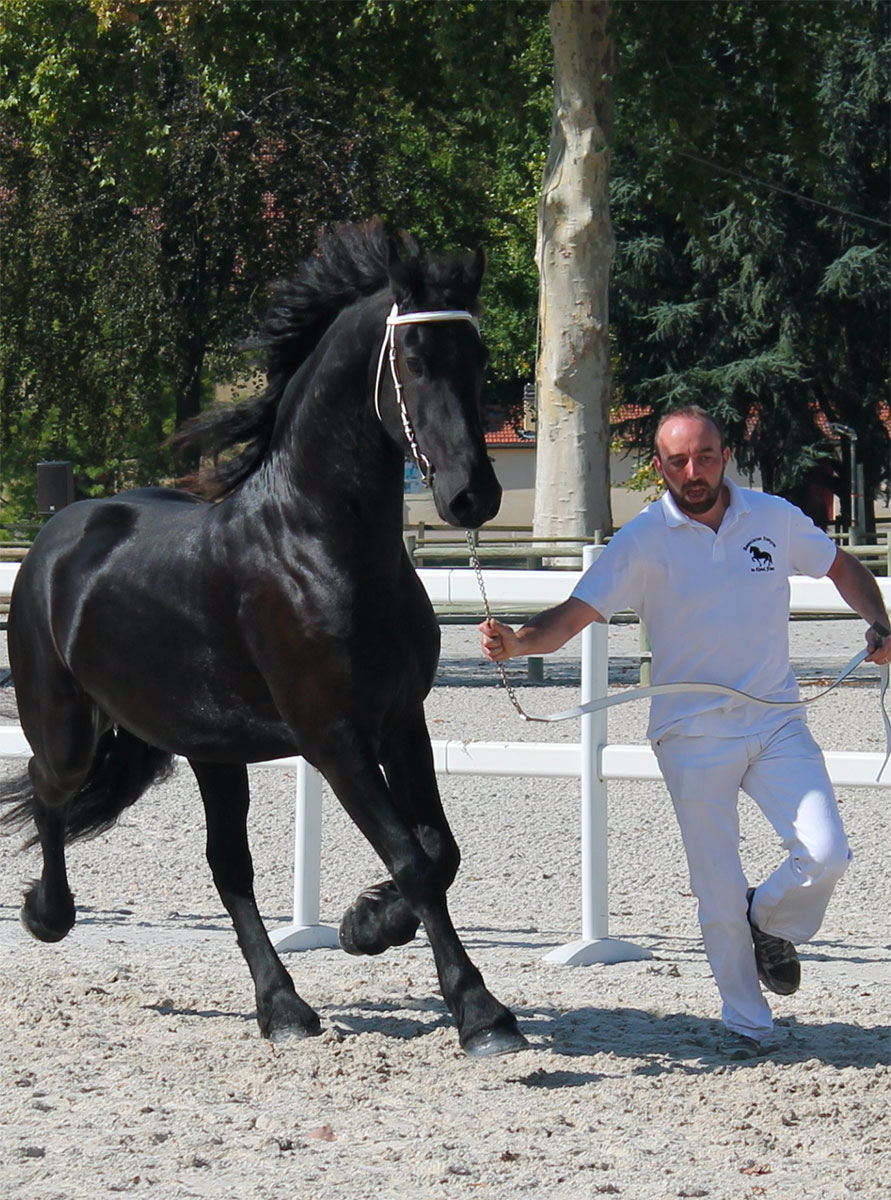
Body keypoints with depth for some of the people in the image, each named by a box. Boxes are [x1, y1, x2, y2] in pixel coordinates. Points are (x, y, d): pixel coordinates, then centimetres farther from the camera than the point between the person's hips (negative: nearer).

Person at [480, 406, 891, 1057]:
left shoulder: (776, 519, 2)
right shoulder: (644, 540, -6)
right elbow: (574, 615, -13)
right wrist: (516, 641, -32)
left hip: (778, 723, 2)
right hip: (694, 738, -2)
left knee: (825, 854, -15)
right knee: (720, 898, 0)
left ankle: (770, 923, 18)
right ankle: (745, 1022, 20)